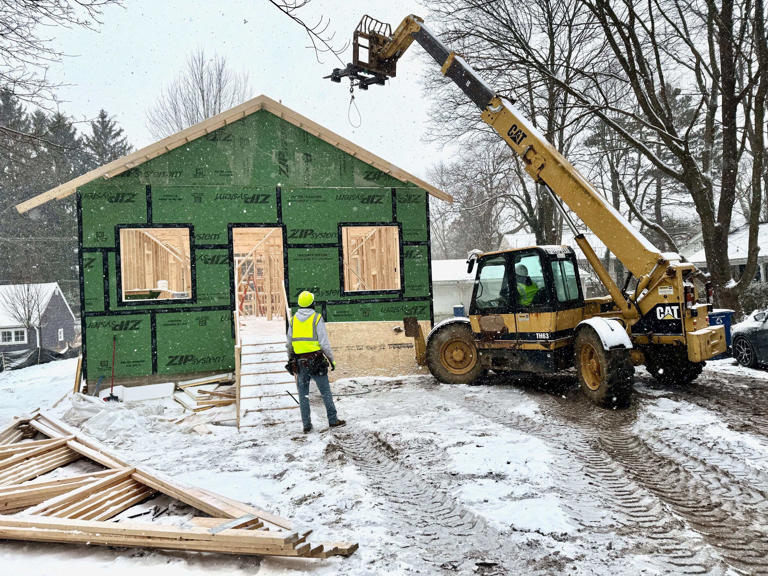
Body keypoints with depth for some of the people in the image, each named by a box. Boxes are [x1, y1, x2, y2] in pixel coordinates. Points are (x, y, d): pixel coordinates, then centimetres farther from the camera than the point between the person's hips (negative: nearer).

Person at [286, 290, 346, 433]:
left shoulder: (293, 319, 6)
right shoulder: (317, 318, -7)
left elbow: (289, 343, 11)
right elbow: (324, 342, -11)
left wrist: (290, 360, 23)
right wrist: (331, 359, -2)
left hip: (300, 361, 3)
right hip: (316, 360, -3)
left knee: (303, 394, 10)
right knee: (325, 391, 7)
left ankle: (306, 424, 11)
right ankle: (333, 420, 13)